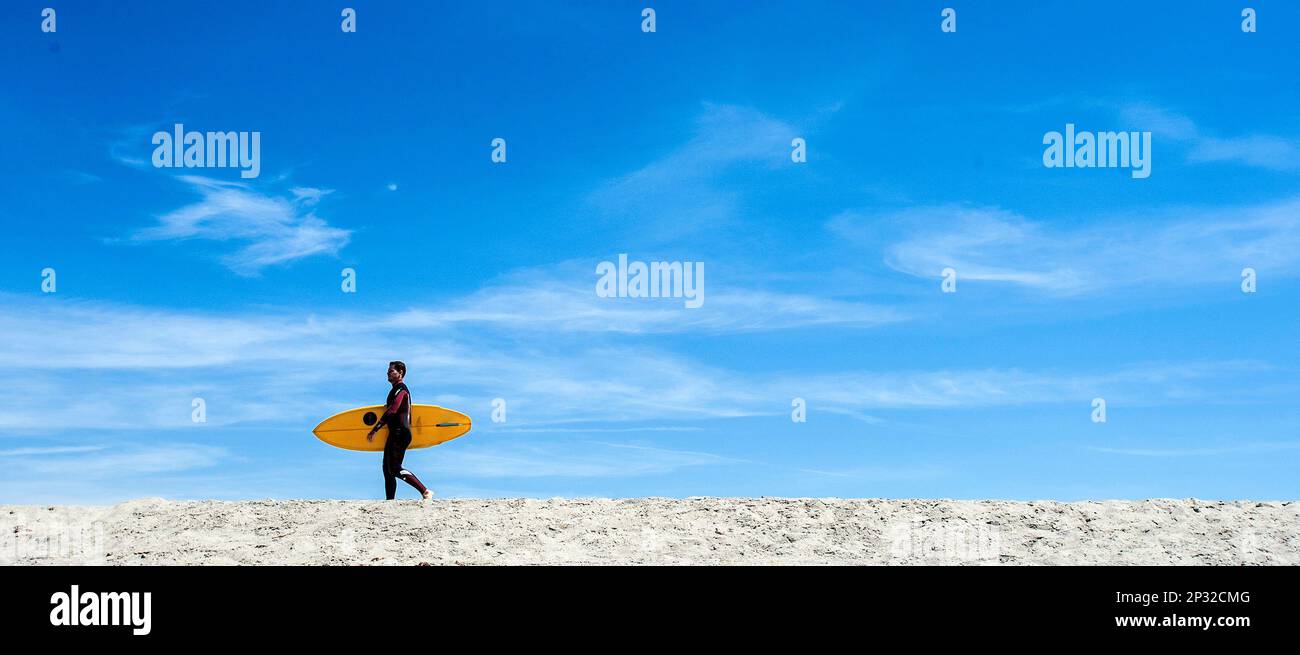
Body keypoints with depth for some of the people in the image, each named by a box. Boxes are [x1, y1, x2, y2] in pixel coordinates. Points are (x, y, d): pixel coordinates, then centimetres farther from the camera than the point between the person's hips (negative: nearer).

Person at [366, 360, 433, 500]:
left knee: (394, 468, -16)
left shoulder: (400, 389, -12)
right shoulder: (398, 389, 20)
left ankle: (425, 491, -22)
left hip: (399, 434, -11)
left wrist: (374, 430, -26)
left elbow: (391, 411, -24)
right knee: (387, 468, 11)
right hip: (395, 434, 11)